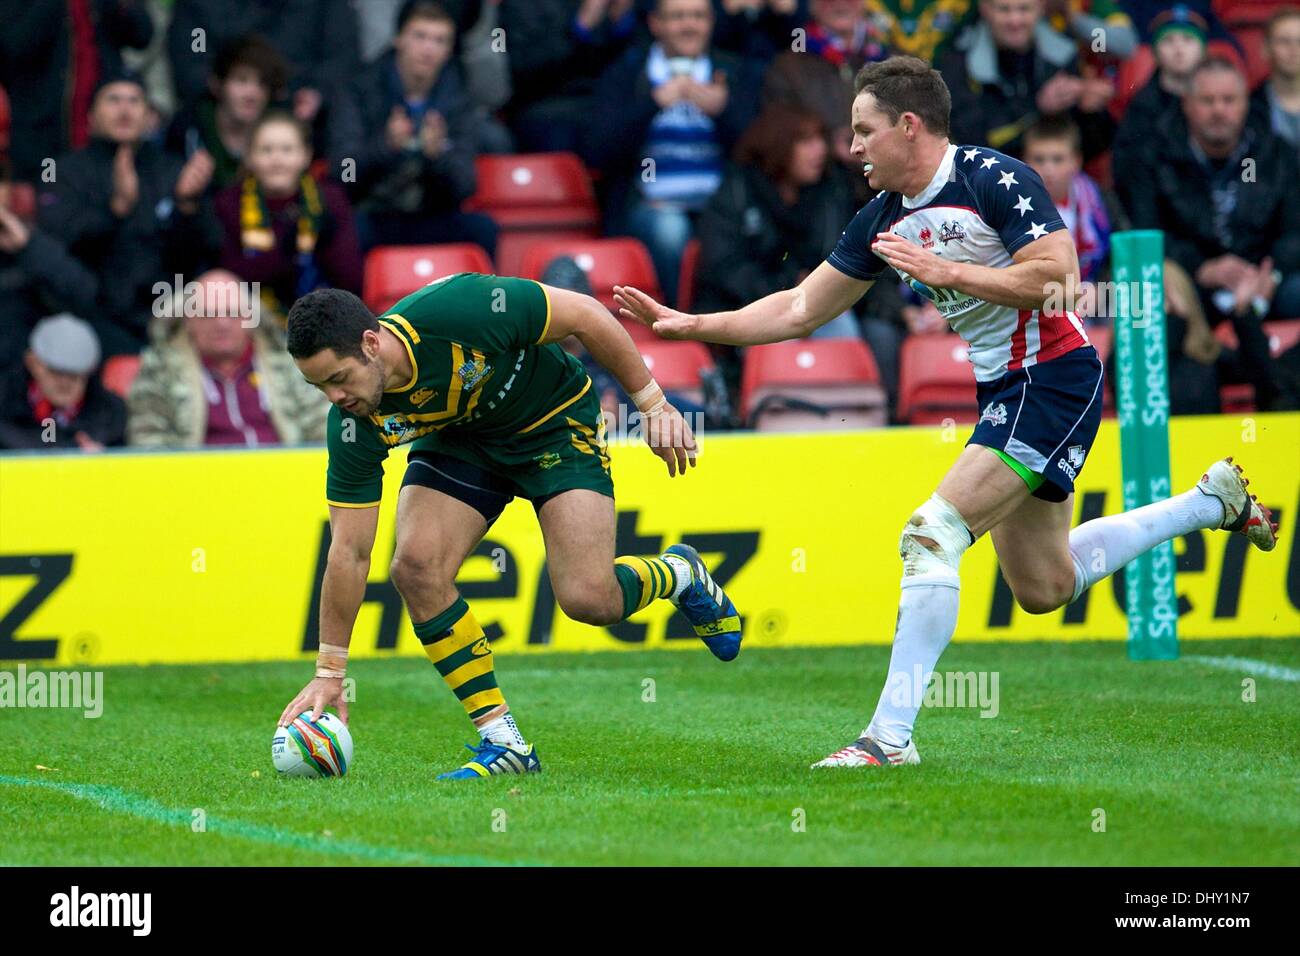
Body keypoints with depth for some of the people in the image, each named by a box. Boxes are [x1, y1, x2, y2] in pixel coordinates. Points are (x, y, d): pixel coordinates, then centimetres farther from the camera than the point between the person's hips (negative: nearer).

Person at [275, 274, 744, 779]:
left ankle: (680, 575, 20)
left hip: (556, 423, -3)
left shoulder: (458, 310, -37)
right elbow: (349, 552, -17)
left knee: (588, 598, -17)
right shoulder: (356, 424, -24)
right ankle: (503, 741, -10)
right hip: (458, 438, 3)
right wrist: (330, 672, -16)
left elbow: (585, 315, -23)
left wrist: (654, 403, -16)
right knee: (415, 567, -21)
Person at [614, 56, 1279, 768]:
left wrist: (945, 271, -24)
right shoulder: (883, 220, 7)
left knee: (933, 535, -19)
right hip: (1003, 389, 9)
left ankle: (891, 734, -17)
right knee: (1043, 588, 17)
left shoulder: (995, 179, -16)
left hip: (1054, 379, -9)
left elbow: (1059, 277, -25)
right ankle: (1212, 500, 35)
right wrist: (685, 324, 5)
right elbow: (799, 310, 11)